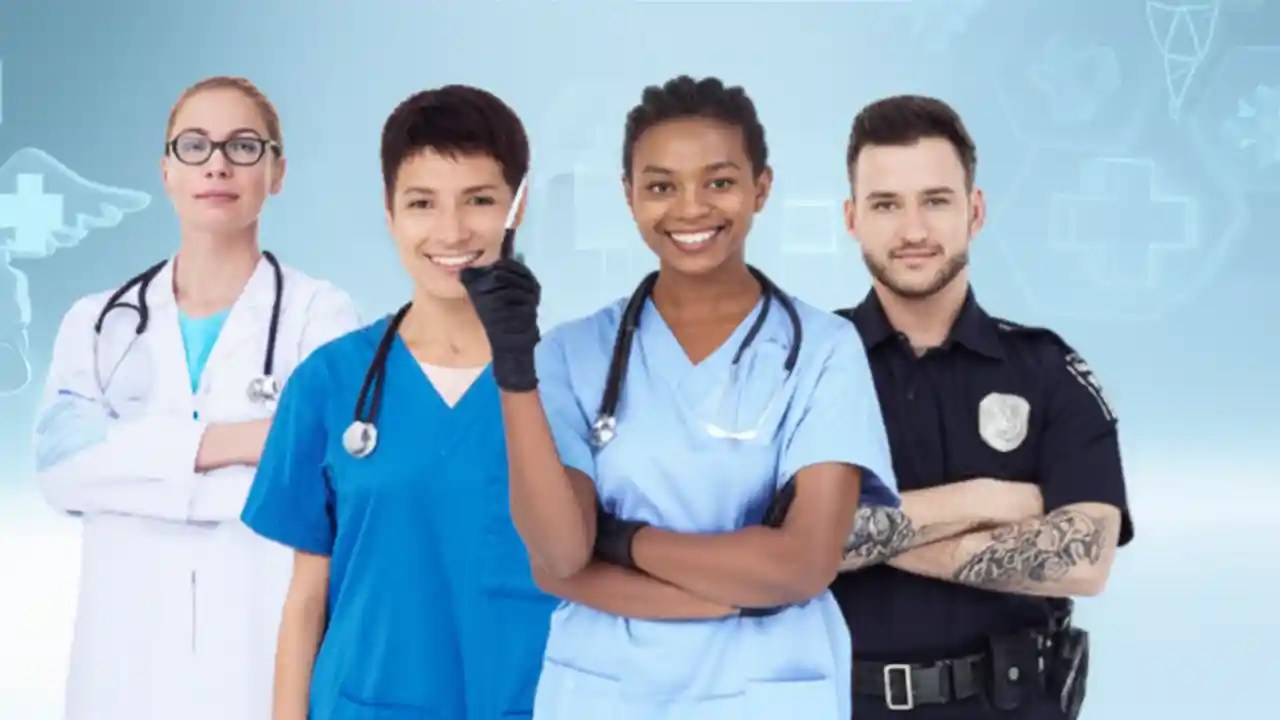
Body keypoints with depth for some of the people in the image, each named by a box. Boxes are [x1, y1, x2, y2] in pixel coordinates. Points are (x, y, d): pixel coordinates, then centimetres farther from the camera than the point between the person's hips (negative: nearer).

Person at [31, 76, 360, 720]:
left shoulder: (321, 314, 1)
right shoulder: (99, 322, 11)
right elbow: (61, 460, -6)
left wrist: (134, 460, -10)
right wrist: (226, 443, -16)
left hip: (266, 650, -3)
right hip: (127, 654, 3)